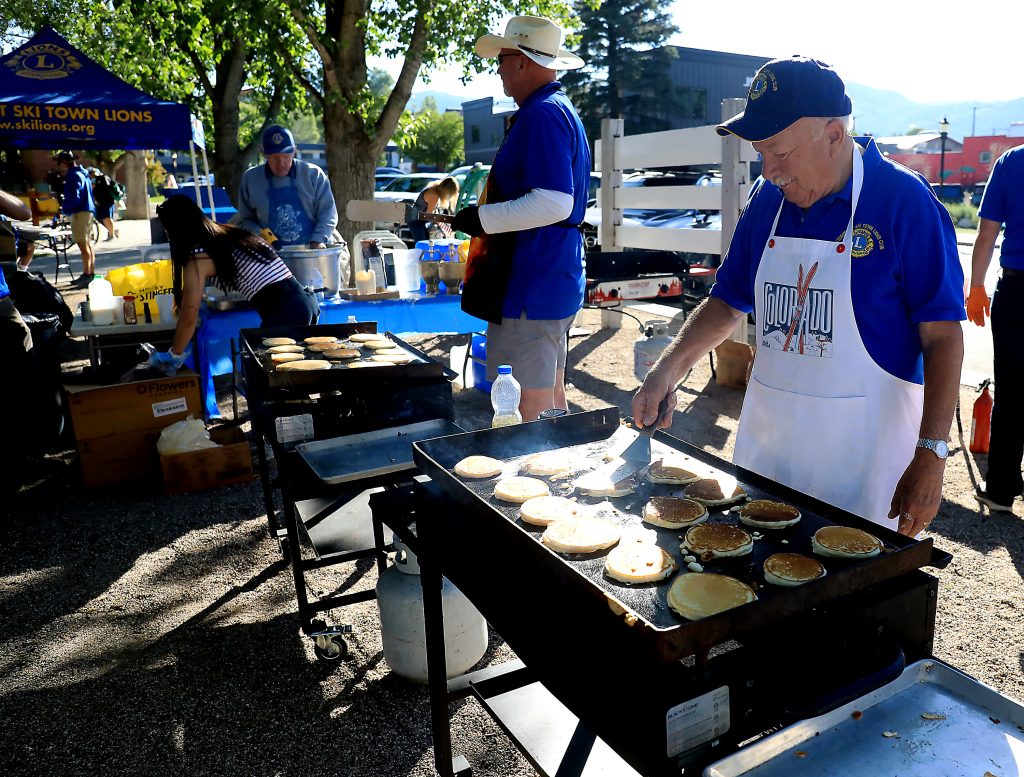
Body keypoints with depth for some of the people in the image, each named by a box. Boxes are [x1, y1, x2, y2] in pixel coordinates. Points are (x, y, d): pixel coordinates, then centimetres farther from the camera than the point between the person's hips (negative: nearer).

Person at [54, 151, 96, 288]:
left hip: (80, 212, -10)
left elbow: (75, 198, -18)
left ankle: (86, 274, -10)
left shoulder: (74, 175, -12)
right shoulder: (81, 173, 18)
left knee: (83, 245, -10)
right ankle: (91, 273, 19)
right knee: (87, 244, 13)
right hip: (86, 210, 10)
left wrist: (64, 207, -5)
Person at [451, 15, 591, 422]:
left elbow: (553, 203, -25)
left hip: (530, 288, -11)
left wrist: (482, 218, -18)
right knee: (551, 397, 19)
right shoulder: (561, 110, 19)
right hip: (553, 281, 11)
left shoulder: (542, 115, -15)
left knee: (529, 410, -5)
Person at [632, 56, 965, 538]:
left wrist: (930, 457, -17)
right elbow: (729, 301, 11)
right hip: (767, 439, 5)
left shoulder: (904, 200, -12)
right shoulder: (767, 199, 3)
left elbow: (943, 337, -12)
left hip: (865, 453, -4)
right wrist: (668, 369, -4)